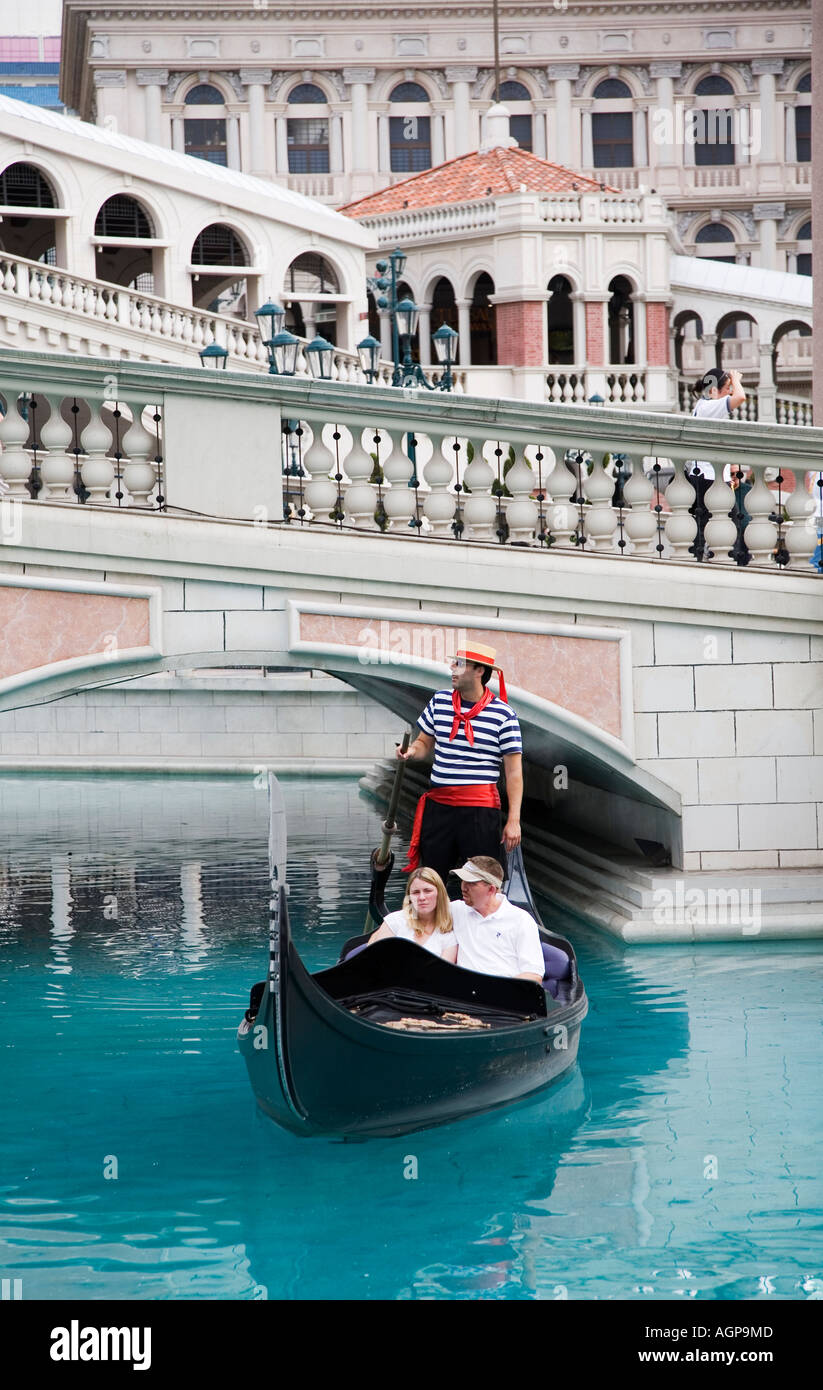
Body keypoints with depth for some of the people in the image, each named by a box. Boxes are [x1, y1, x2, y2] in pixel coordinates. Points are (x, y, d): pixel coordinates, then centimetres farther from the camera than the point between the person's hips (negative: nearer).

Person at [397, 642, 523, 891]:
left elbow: (514, 770, -5)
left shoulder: (502, 714, -5)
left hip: (480, 808, -4)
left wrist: (513, 820, -10)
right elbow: (424, 742, 22)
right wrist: (411, 751, -4)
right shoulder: (439, 701, 8)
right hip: (438, 804, 4)